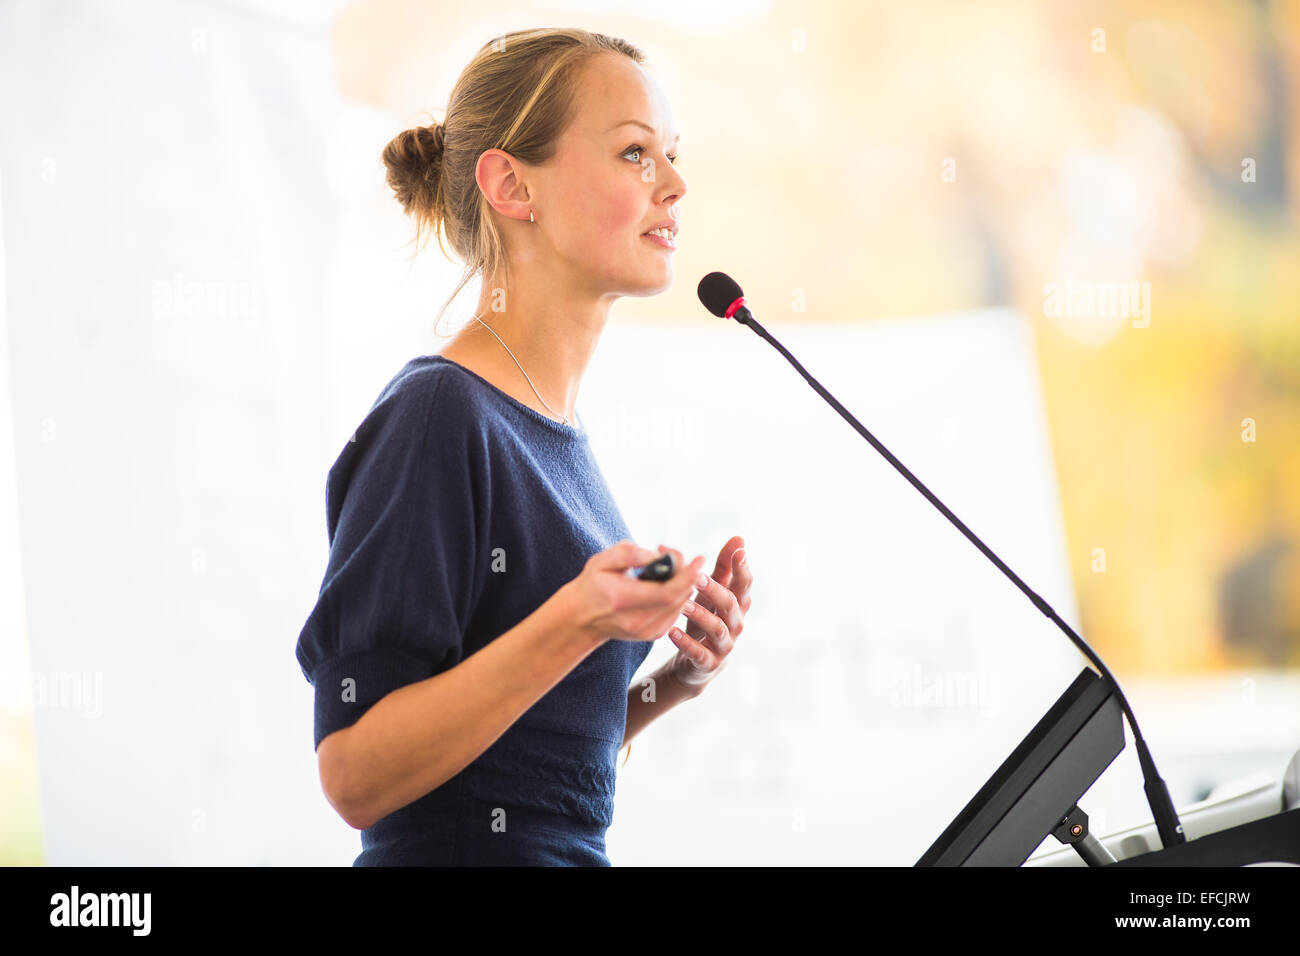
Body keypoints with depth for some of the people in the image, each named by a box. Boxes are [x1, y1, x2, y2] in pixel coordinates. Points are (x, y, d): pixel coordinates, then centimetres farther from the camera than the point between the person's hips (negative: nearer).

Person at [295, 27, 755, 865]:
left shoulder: (559, 435, 12)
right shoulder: (436, 418, -12)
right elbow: (356, 777, -17)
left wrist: (671, 684, 3)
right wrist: (573, 627, -24)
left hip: (571, 849, 7)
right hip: (460, 852, -7)